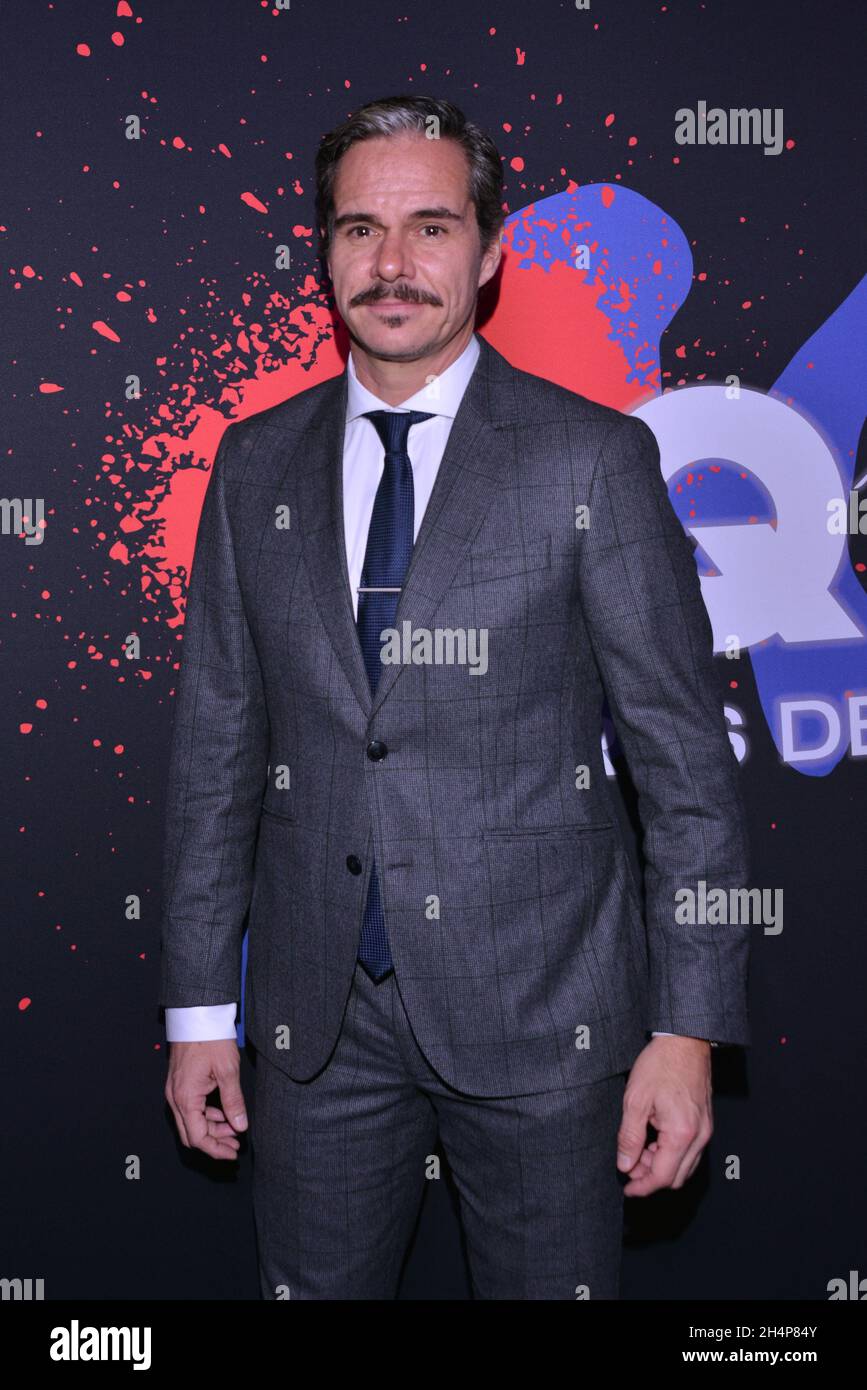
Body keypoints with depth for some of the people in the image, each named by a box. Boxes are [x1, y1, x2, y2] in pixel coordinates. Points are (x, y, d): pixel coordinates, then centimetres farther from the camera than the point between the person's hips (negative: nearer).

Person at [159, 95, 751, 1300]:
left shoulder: (593, 457, -6)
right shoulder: (256, 464, 5)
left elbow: (686, 759, -6)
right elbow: (217, 744, 7)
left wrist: (689, 1025, -9)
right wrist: (199, 1006, 6)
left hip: (539, 1013, -2)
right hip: (318, 1017, 3)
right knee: (311, 1285, 14)